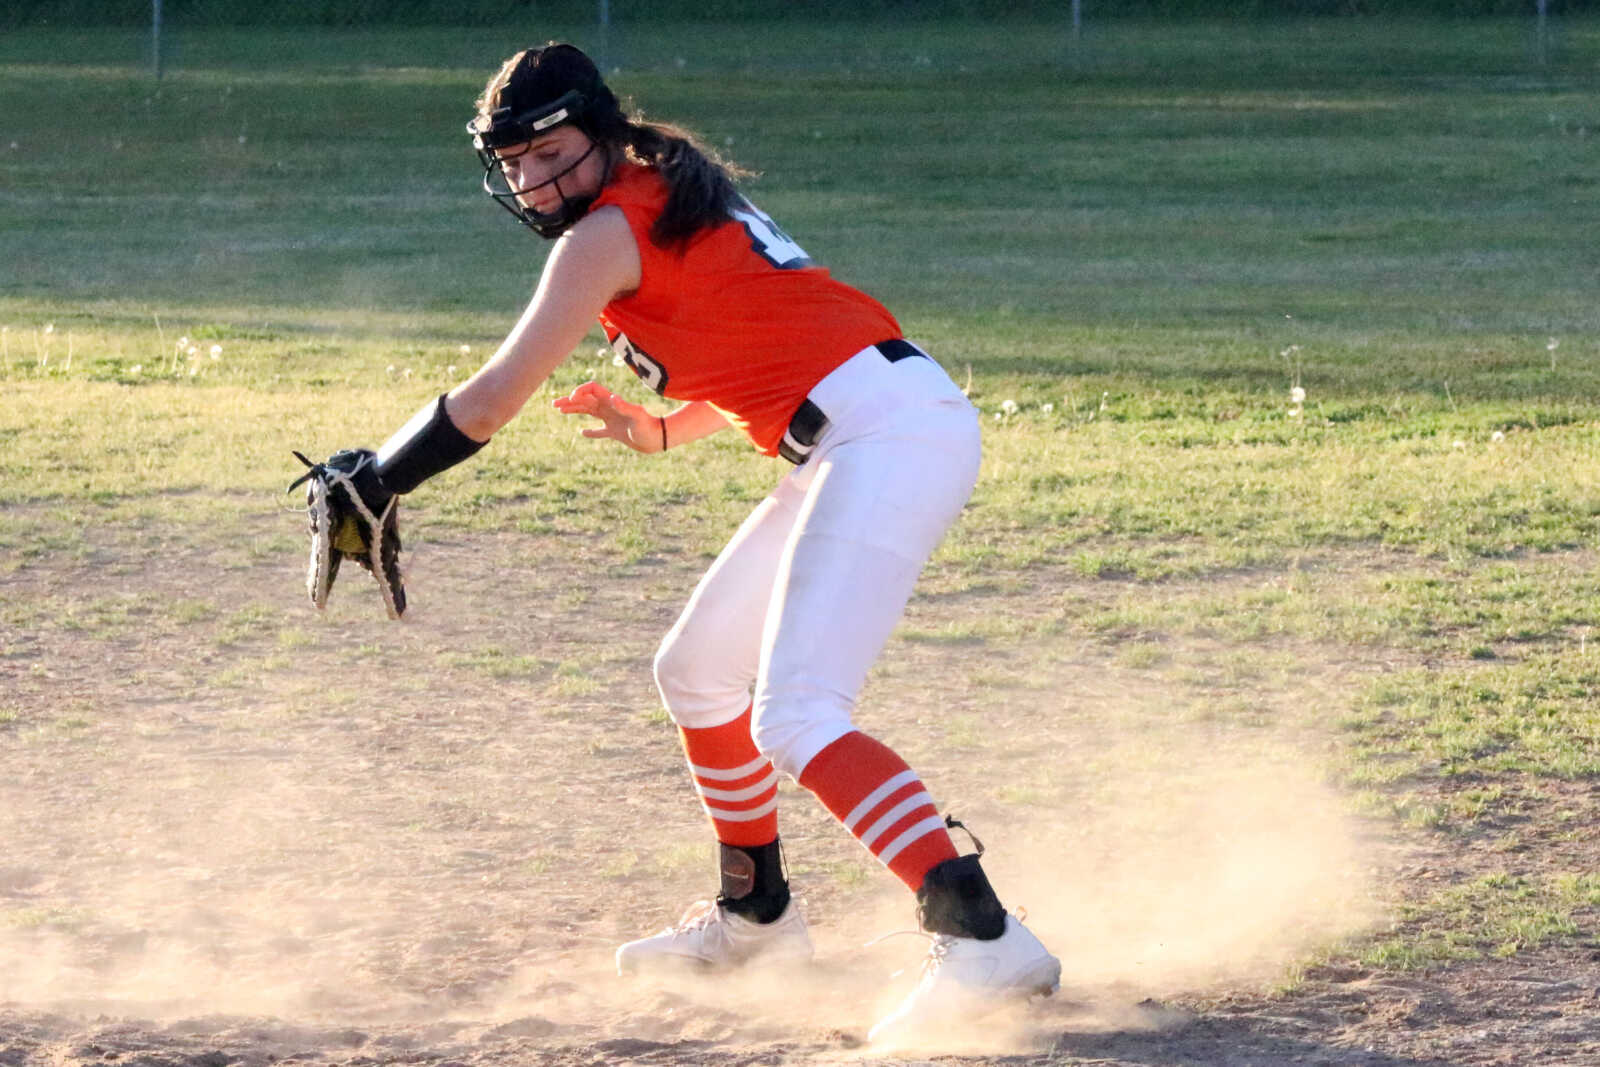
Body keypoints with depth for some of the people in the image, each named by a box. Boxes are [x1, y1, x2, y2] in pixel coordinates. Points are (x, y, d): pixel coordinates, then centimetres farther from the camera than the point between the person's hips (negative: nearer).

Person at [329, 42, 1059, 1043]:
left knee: (794, 718, -21)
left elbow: (488, 404, -9)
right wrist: (661, 429, 17)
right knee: (698, 672, 21)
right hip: (868, 439, 10)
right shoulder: (673, 198, 22)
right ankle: (756, 918, 34)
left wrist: (369, 485, 1)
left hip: (887, 430, -10)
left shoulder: (607, 235, -7)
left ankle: (985, 939, -32)